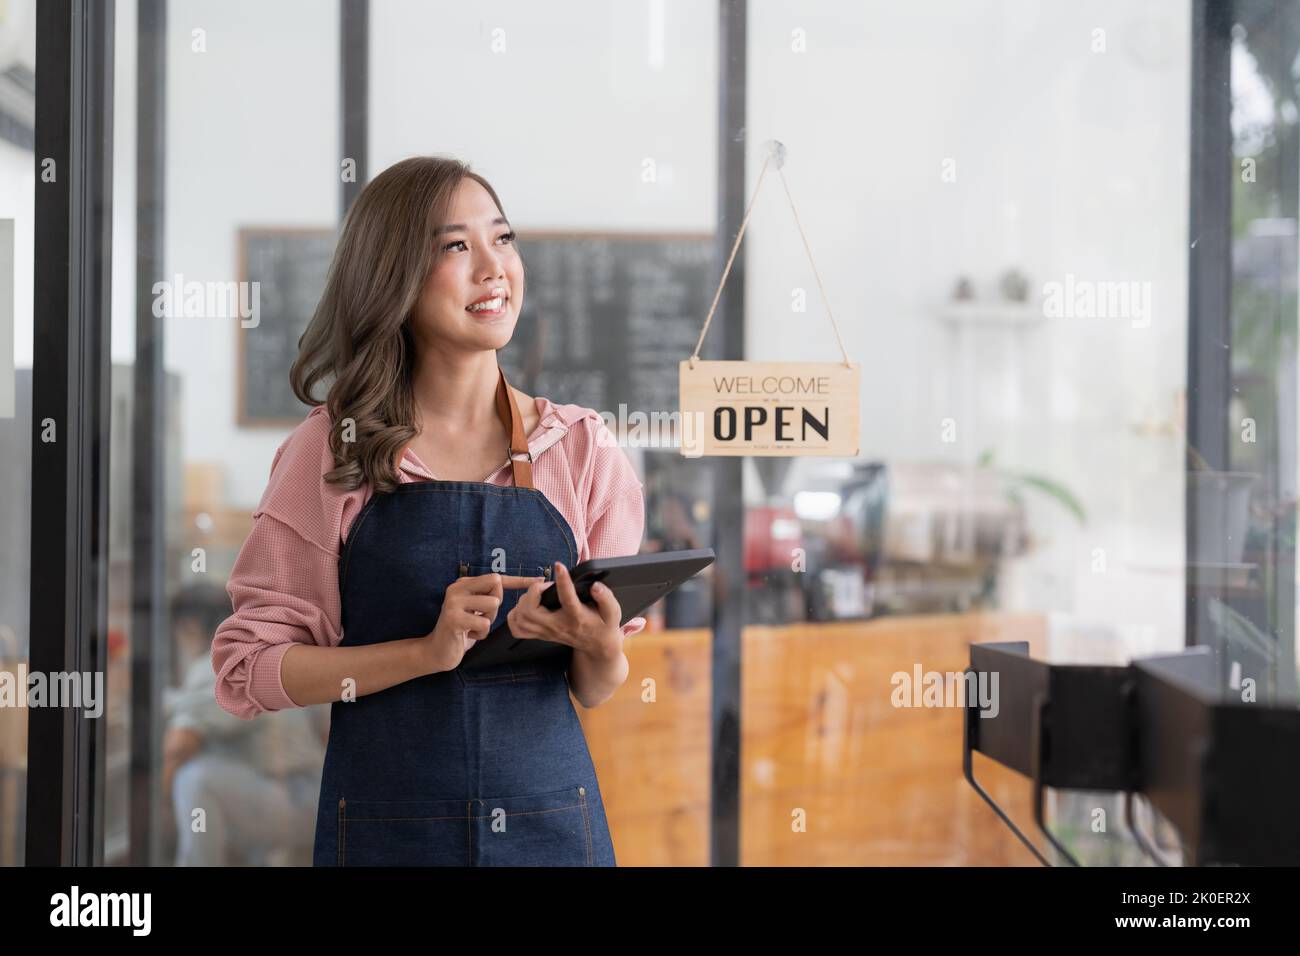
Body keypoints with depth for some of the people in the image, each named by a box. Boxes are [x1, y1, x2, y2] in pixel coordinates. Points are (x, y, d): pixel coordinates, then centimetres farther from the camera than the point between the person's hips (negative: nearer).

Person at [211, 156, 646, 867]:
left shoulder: (582, 447, -1)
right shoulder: (329, 450, -5)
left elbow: (596, 690, 5)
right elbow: (243, 671, -7)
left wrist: (599, 652, -18)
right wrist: (427, 651, -19)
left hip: (552, 826, 2)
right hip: (385, 827, -1)